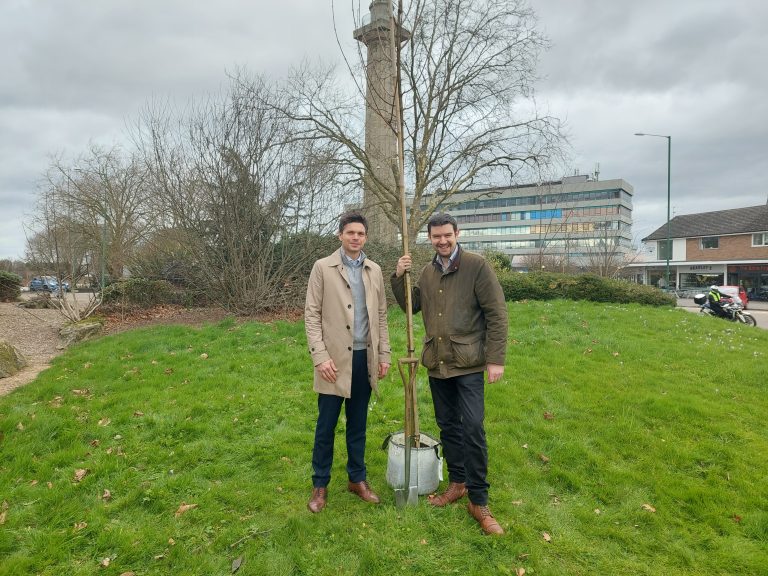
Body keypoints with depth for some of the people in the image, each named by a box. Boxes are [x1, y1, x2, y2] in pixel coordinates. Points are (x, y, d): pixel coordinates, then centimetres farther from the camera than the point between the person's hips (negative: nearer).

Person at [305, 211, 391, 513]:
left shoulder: (374, 270, 9)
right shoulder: (323, 267, -3)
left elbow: (381, 316, 12)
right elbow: (312, 315, -6)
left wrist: (384, 354, 8)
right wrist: (320, 356, -13)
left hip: (365, 358, 4)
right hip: (335, 359, -3)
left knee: (358, 424, 15)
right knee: (326, 425, 6)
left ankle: (357, 479, 29)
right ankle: (320, 485, 22)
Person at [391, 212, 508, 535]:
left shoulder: (477, 267, -9)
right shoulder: (428, 272, 10)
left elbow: (497, 314, -10)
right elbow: (410, 305, 15)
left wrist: (496, 359, -15)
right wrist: (399, 277, -1)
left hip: (467, 364, -6)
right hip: (437, 363, 6)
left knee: (472, 429, -7)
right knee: (448, 426, 15)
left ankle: (478, 502, 6)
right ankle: (457, 483, 32)